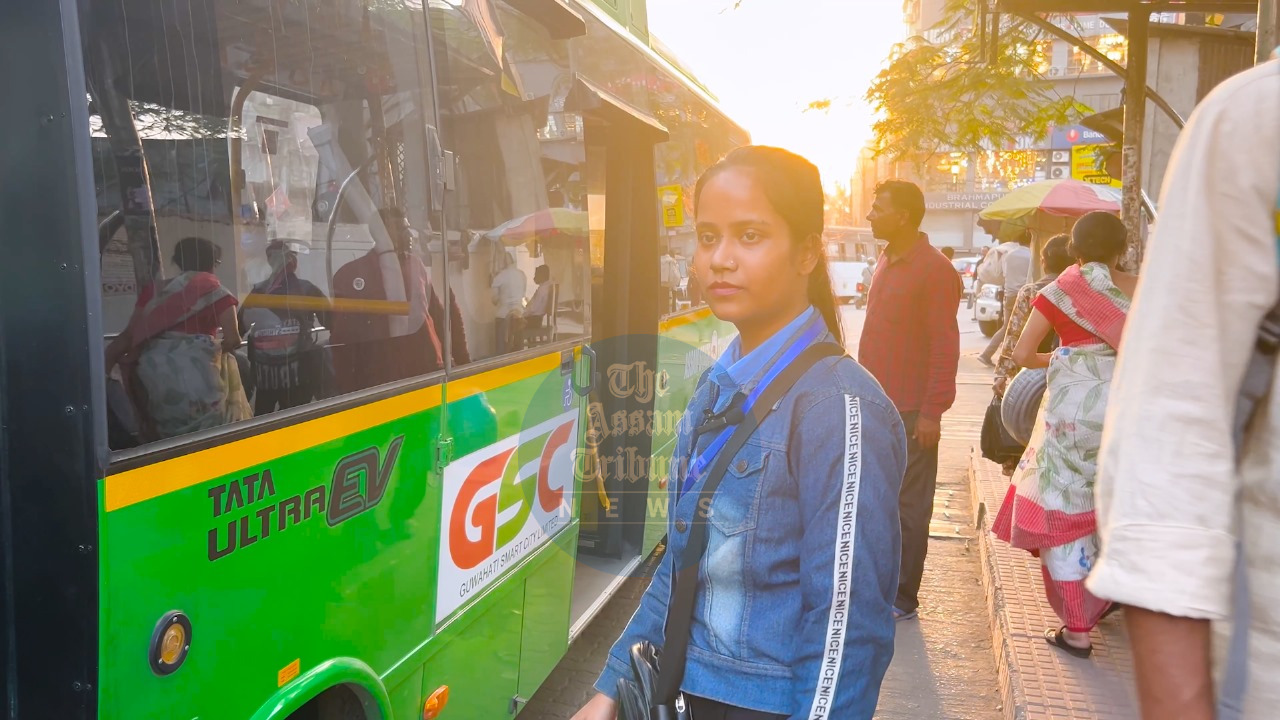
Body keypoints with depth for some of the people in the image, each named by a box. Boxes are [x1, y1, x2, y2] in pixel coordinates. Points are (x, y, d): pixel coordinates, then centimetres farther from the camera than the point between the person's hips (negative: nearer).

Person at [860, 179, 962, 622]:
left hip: (910, 413, -8)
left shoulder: (934, 269, -14)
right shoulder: (887, 261, 13)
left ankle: (902, 598, 15)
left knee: (908, 507, 4)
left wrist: (932, 412, -19)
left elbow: (945, 347, -17)